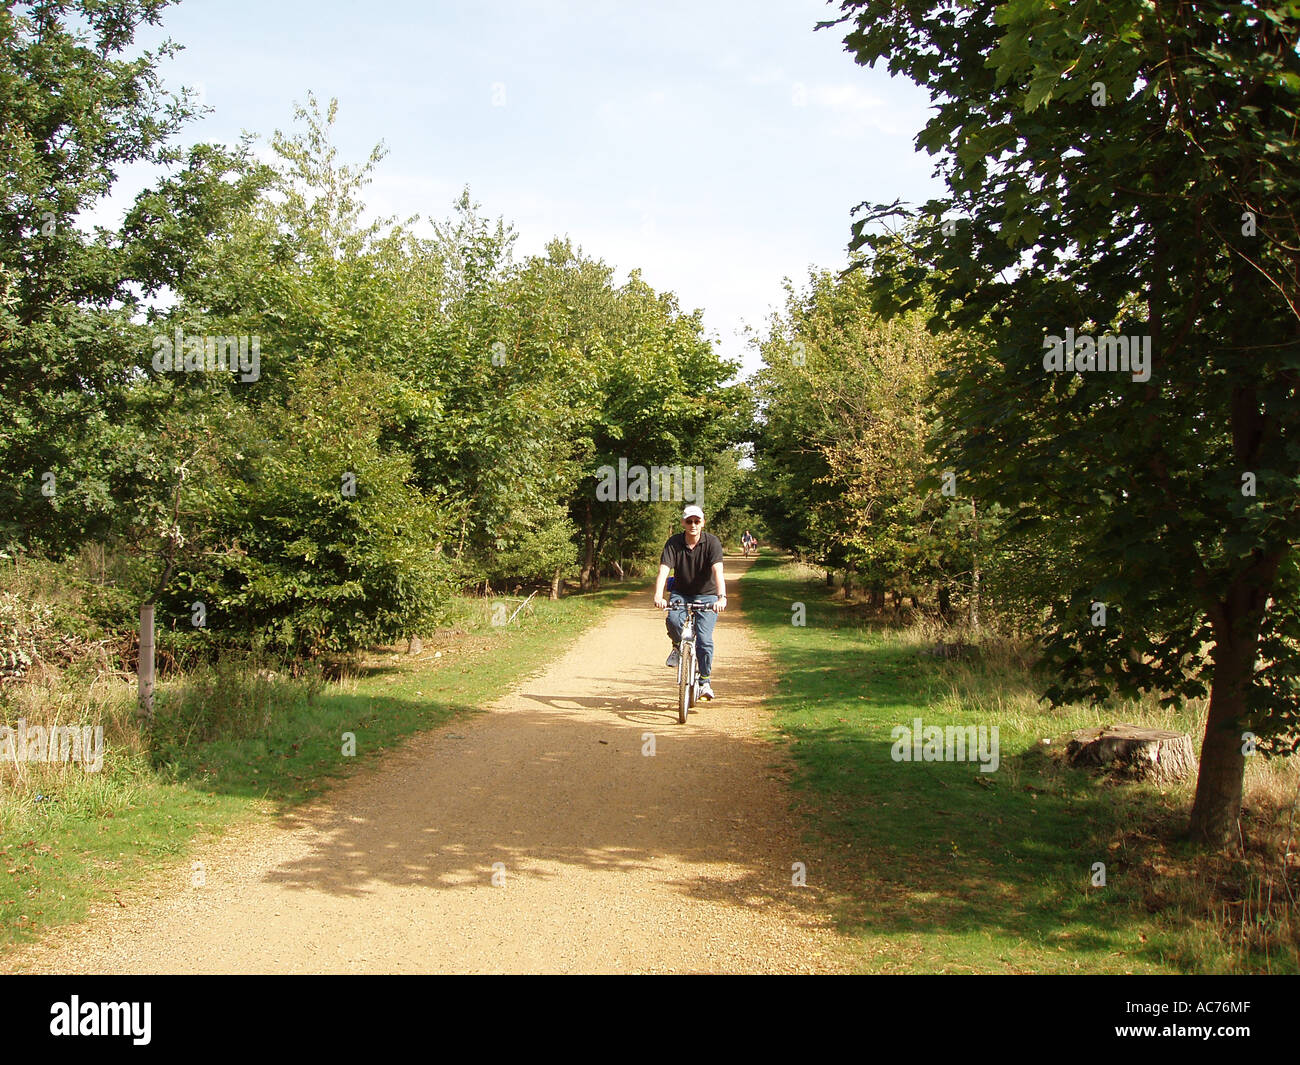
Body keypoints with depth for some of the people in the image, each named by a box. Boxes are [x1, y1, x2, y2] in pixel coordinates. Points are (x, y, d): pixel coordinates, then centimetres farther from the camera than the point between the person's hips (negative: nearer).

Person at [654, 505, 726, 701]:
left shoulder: (712, 542, -15)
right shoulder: (674, 543, -12)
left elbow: (718, 571, -28)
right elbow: (663, 570, -22)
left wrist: (721, 597, -45)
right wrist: (658, 596, -39)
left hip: (706, 595, -1)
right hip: (681, 593, 1)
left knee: (704, 639, -14)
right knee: (673, 620, -30)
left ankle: (705, 681, 6)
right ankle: (678, 646, 4)